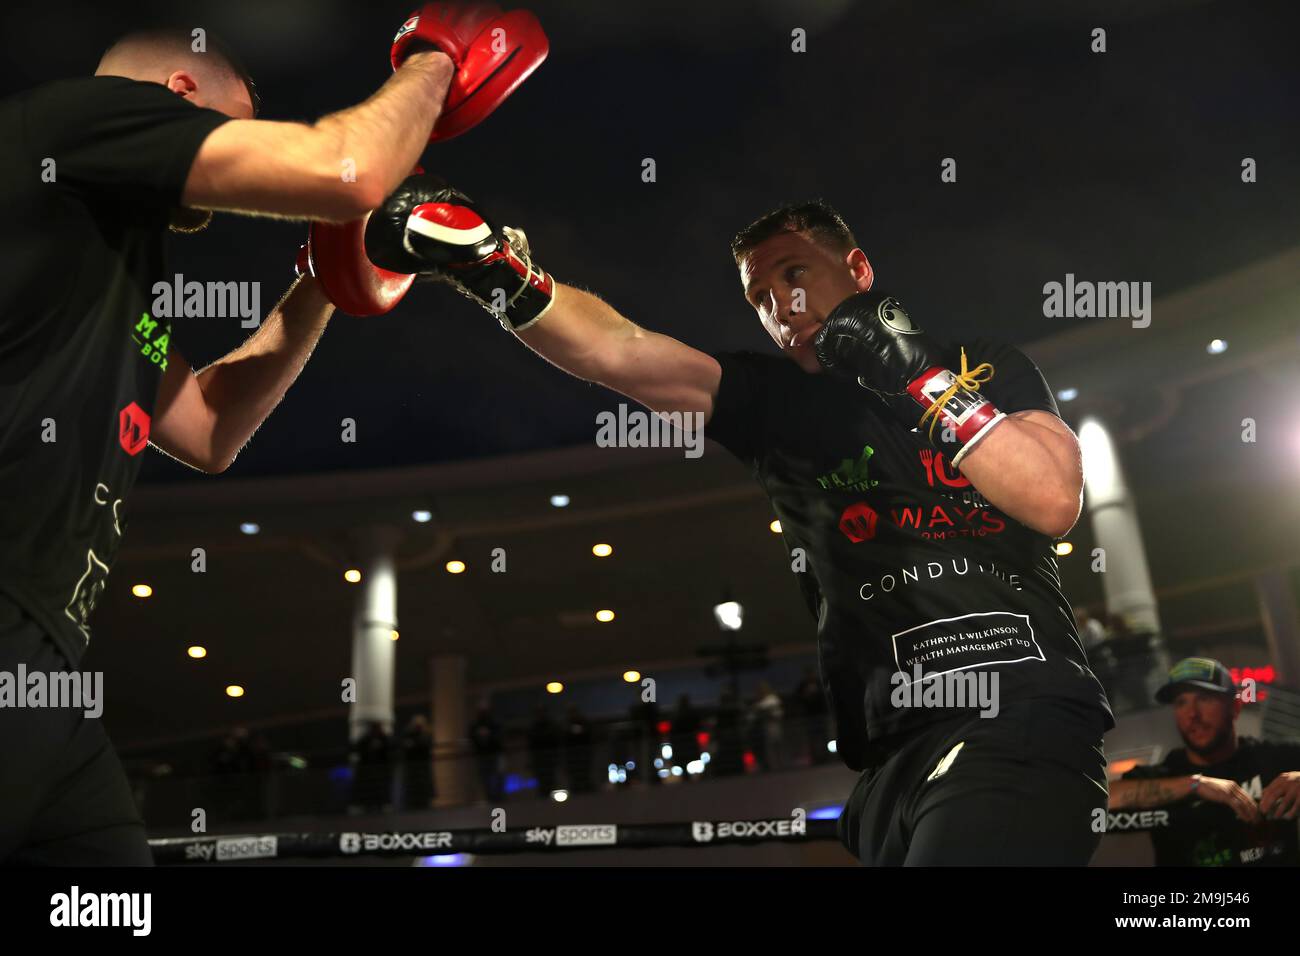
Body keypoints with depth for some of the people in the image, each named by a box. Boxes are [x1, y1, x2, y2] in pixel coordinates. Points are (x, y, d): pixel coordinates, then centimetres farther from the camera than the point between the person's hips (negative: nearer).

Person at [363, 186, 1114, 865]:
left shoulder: (984, 364, 12)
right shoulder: (777, 402, 11)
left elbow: (1056, 502, -3)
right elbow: (617, 350, -3)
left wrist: (925, 384, -6)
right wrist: (490, 264, -17)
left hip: (1023, 722, -2)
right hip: (892, 747, 2)